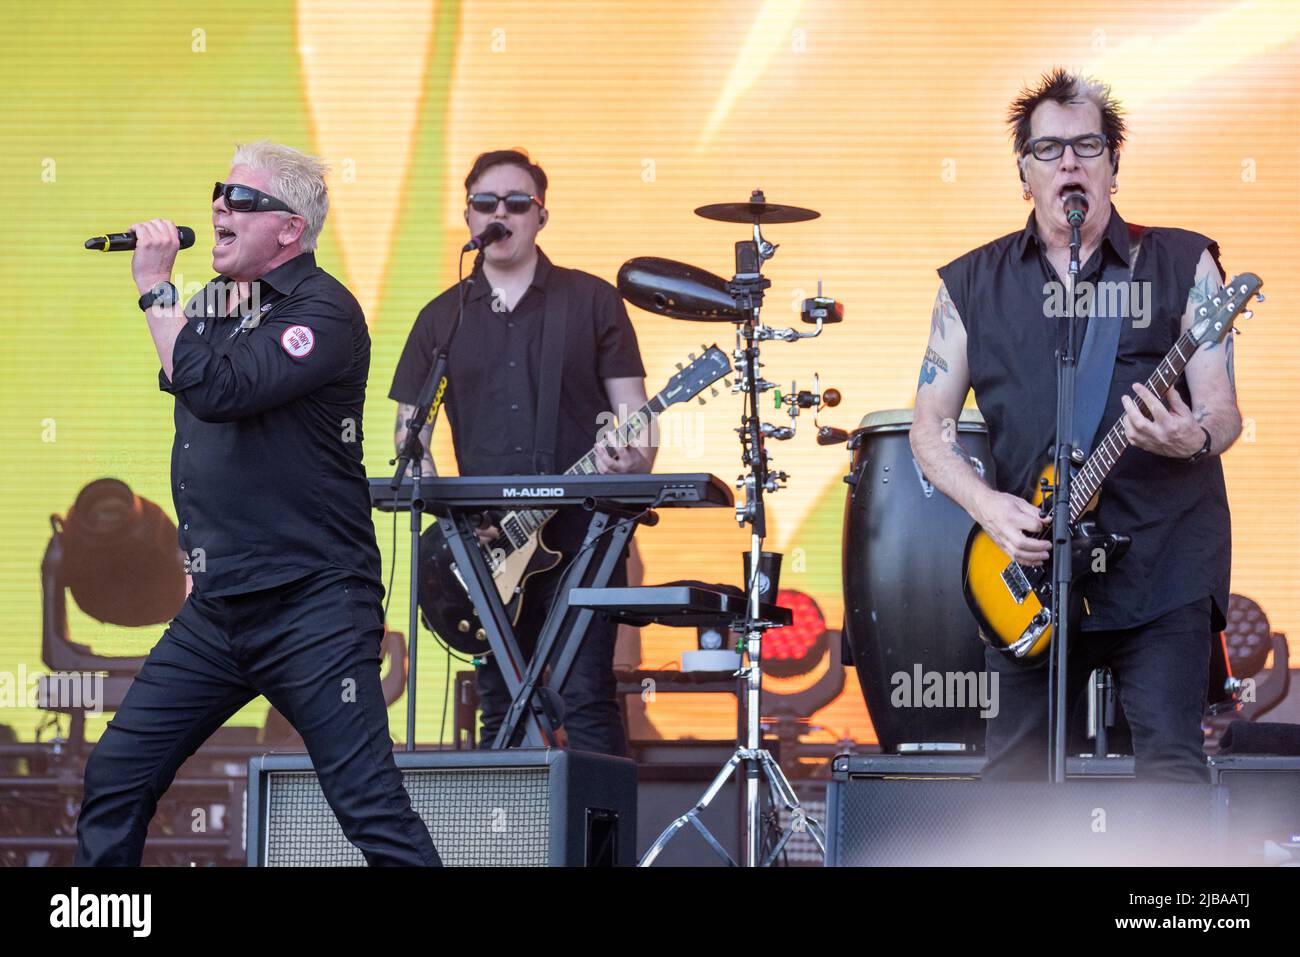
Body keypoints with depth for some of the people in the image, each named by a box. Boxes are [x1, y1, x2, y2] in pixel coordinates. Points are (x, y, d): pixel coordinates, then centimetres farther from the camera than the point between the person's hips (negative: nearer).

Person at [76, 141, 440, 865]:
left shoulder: (322, 310, -11)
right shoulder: (215, 306, 14)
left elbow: (215, 390, -25)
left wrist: (156, 289, -17)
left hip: (312, 608, -8)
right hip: (217, 610, 8)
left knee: (372, 807, -11)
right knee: (115, 779, 6)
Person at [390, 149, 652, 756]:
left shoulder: (591, 301, 6)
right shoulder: (443, 318, 12)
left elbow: (632, 407, 4)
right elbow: (408, 431, 13)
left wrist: (635, 456, -19)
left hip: (581, 531, -3)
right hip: (485, 545, 3)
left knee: (586, 699, -10)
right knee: (501, 707, 5)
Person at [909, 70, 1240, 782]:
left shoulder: (1181, 264, 5)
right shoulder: (972, 284, 11)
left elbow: (1221, 408, -1)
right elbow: (930, 425, 11)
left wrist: (1194, 438, -25)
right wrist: (988, 506, -8)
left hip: (1161, 557, -2)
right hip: (1026, 565, 3)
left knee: (1171, 761, -12)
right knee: (1011, 773, 6)